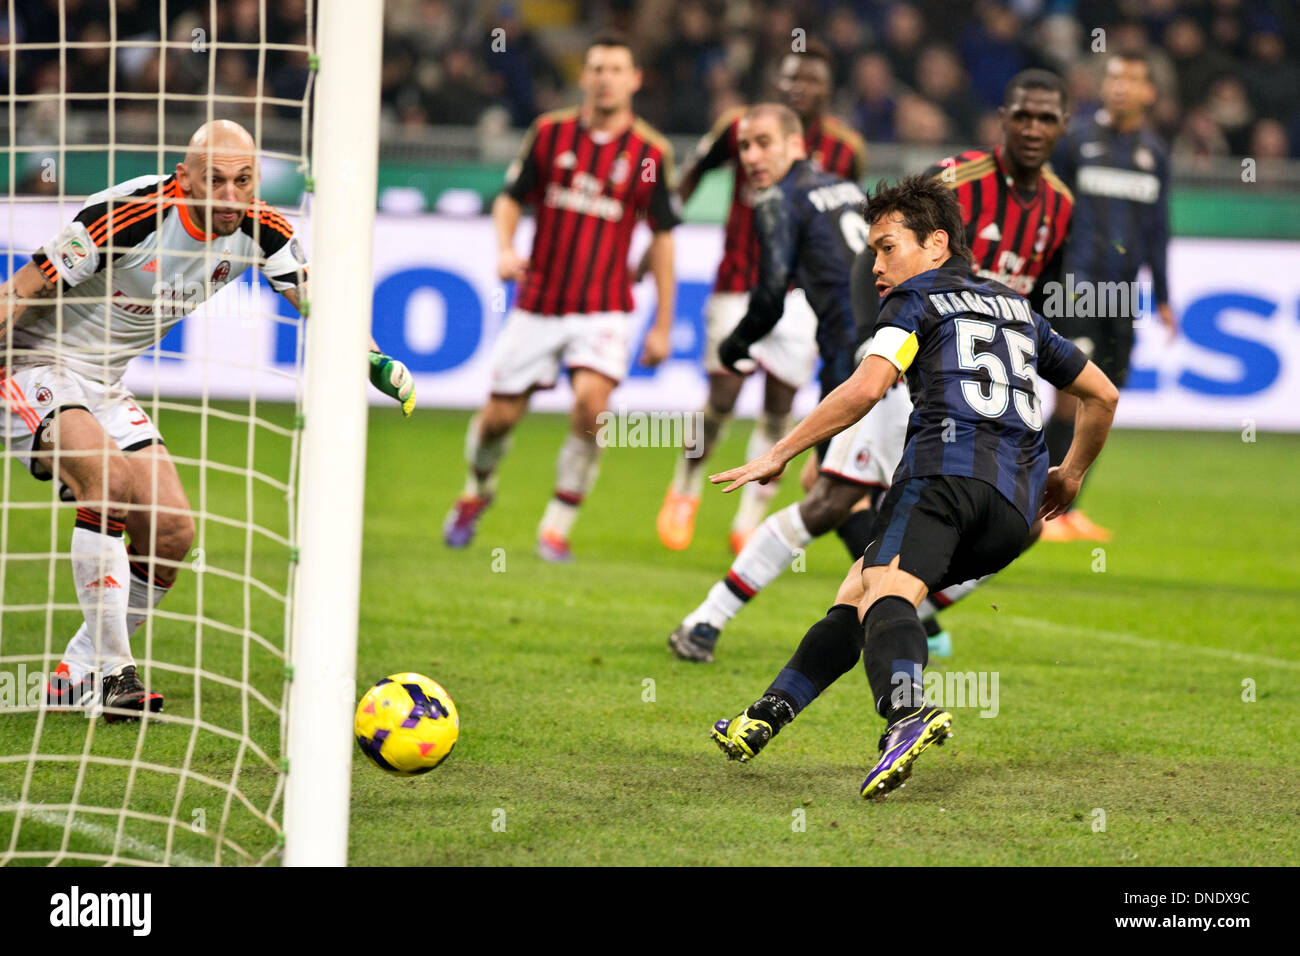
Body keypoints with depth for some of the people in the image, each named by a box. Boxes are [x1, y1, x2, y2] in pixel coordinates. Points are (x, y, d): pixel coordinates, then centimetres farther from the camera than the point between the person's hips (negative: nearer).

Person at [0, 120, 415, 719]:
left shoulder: (260, 230, -8)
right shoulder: (126, 216, -28)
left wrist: (375, 360, -19)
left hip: (104, 386, 8)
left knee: (171, 533, -1)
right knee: (109, 476, -31)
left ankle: (76, 679, 13)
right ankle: (112, 670, -26)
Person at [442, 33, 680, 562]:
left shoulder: (651, 153, -3)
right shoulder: (550, 132, 1)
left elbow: (662, 238, 4)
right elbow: (510, 197, 9)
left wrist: (663, 325, 3)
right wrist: (505, 248, -13)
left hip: (603, 310, -1)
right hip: (537, 303, 2)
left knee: (591, 402, -24)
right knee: (500, 415, 4)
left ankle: (557, 526, -8)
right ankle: (477, 490, 38)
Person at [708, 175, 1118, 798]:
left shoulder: (918, 297, 12)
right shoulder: (1017, 309, 32)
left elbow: (866, 387, -5)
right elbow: (1102, 394, 37)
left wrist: (779, 454, -1)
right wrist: (1070, 476, 50)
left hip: (949, 461, -7)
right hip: (1015, 511, 7)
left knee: (887, 591, -27)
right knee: (854, 594, 18)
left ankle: (907, 710, -58)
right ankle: (763, 719, 11)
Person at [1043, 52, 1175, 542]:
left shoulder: (1154, 151, 12)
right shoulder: (1079, 137, 0)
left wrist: (1162, 296, 18)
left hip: (1123, 291, 5)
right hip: (1075, 285, -4)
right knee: (1073, 396, -12)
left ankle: (1065, 506, 12)